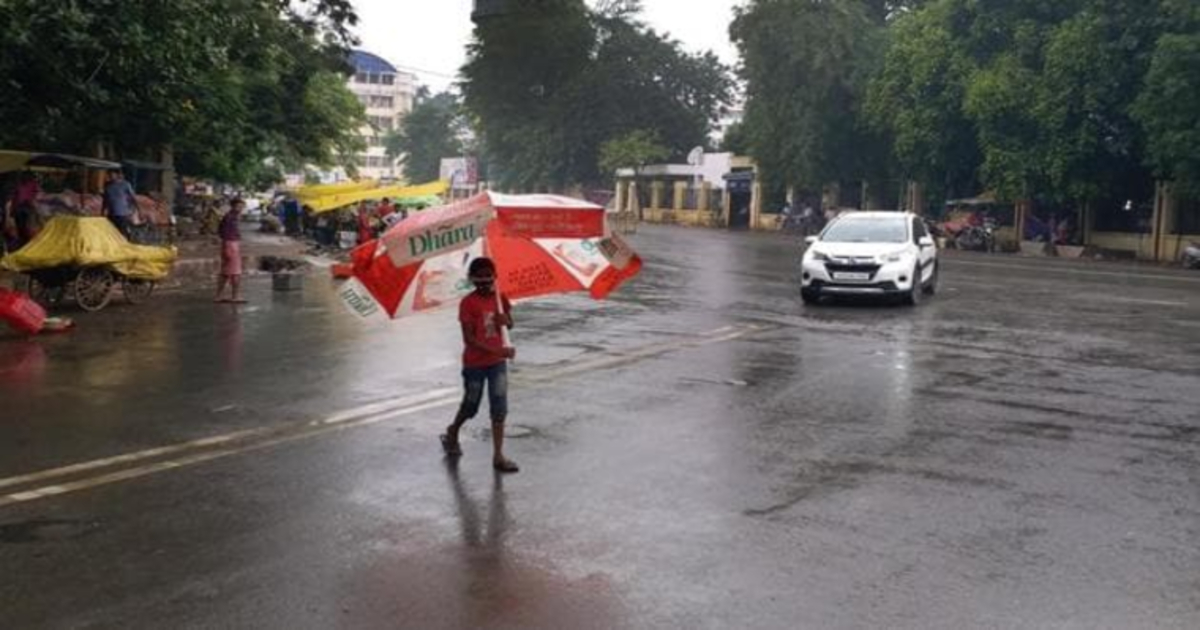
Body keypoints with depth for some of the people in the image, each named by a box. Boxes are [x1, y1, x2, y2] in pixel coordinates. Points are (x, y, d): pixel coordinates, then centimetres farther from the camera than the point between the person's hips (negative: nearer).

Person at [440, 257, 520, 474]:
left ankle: (498, 456, 7)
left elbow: (510, 324, 12)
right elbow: (469, 339, -20)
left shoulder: (499, 298, -1)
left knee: (500, 409, 0)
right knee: (471, 406, 13)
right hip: (475, 364, -4)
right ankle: (452, 434, 42)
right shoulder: (468, 303, -16)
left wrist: (505, 319, -14)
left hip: (497, 362, 4)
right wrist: (498, 351, -28)